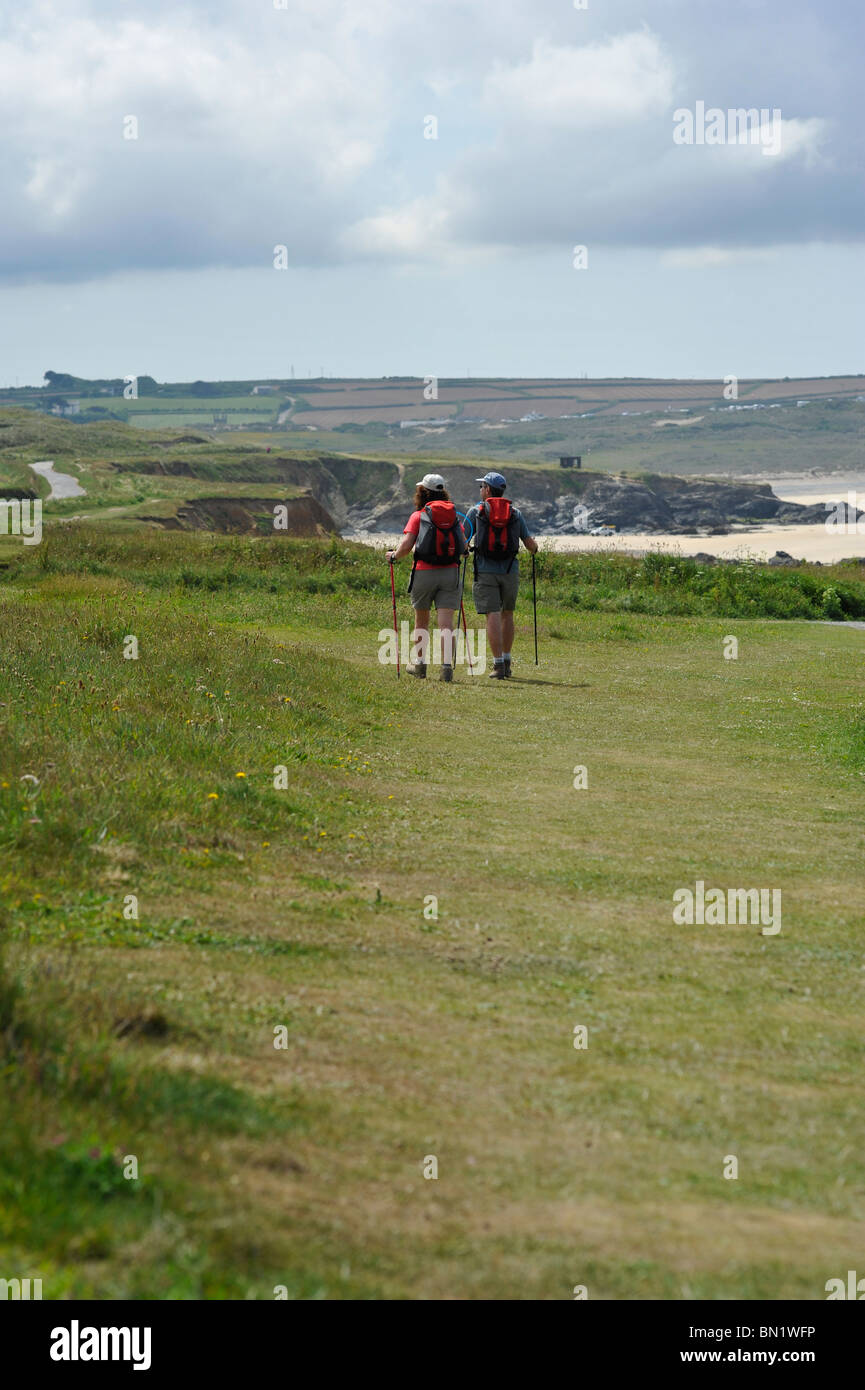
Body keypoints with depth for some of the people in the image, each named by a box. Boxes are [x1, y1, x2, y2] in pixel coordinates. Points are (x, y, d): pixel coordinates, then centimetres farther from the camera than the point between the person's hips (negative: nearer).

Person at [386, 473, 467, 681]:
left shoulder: (418, 516, -1)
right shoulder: (453, 515, 9)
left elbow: (406, 545, -11)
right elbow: (464, 545, 9)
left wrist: (394, 556, 8)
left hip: (424, 572, -2)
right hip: (450, 572, 2)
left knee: (421, 620, 16)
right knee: (446, 622, -4)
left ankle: (420, 664, 26)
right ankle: (447, 666, -15)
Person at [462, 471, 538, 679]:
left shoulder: (476, 510, 2)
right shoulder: (515, 513, 9)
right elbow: (530, 544, 11)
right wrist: (534, 547, 35)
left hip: (485, 571, -2)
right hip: (510, 570, 2)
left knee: (493, 616, -6)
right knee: (507, 615, 17)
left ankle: (498, 664, -12)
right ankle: (506, 663, 20)